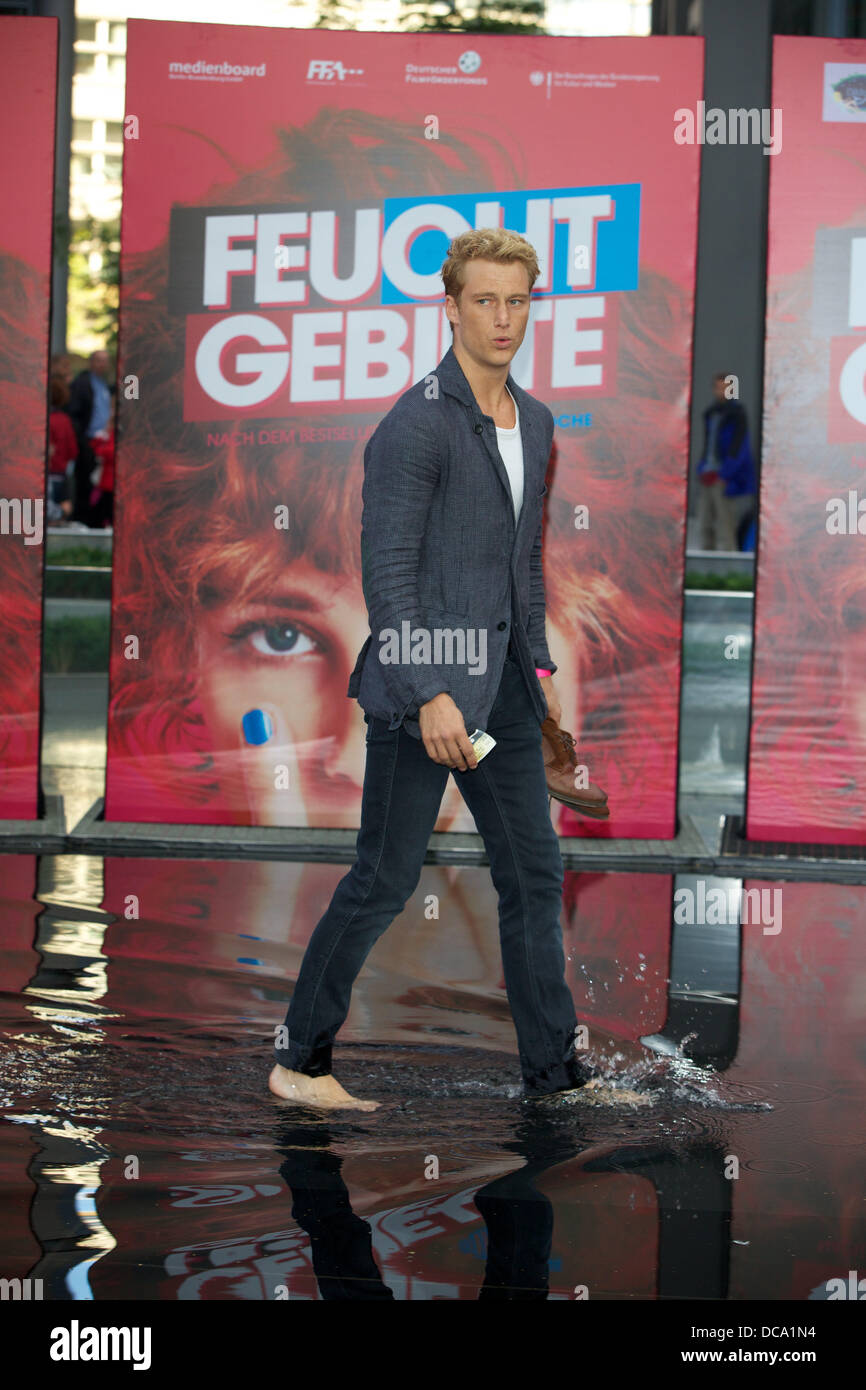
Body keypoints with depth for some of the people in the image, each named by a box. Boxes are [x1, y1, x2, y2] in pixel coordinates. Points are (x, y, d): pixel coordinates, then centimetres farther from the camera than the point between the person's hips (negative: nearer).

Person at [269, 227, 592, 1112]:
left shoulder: (534, 423, 13)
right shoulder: (416, 425, -13)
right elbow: (385, 569, -17)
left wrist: (537, 662, 16)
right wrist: (429, 694, -22)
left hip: (501, 690, 8)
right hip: (421, 685, -8)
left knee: (534, 876, 9)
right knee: (384, 880, -1)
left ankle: (554, 1070, 17)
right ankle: (299, 1060, 13)